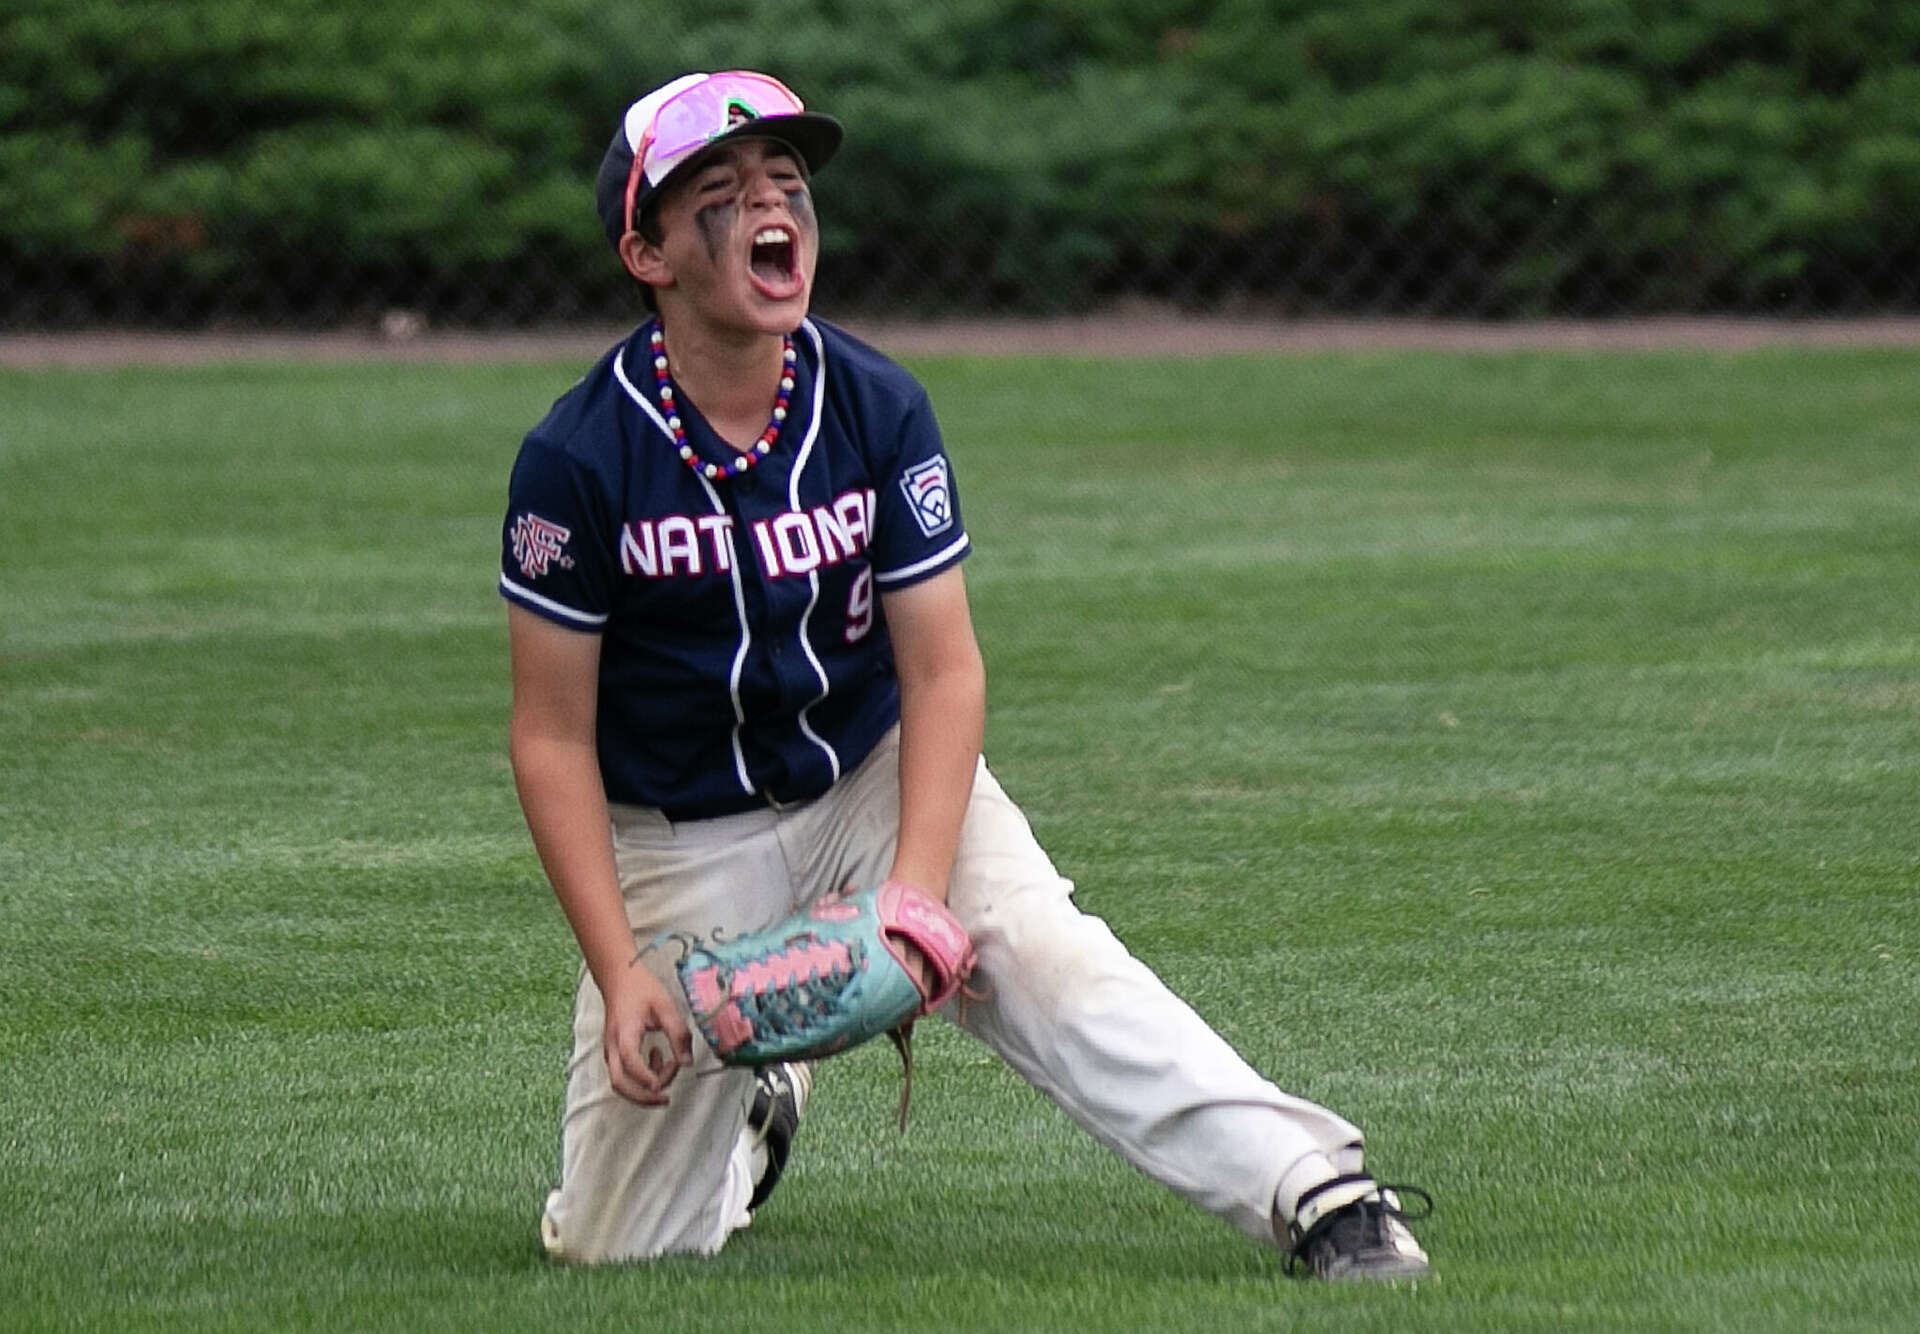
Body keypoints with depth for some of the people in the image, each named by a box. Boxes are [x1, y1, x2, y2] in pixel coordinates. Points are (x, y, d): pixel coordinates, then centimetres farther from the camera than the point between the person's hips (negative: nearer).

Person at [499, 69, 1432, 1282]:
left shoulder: (879, 408, -11)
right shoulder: (577, 456, -17)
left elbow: (944, 670, -9)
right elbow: (553, 736, -12)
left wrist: (917, 889, -24)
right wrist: (621, 973, -19)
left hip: (875, 776, 1)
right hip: (679, 840, -1)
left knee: (1040, 953, -29)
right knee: (619, 1244, -4)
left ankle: (1314, 1192, -31)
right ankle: (749, 1114, 30)